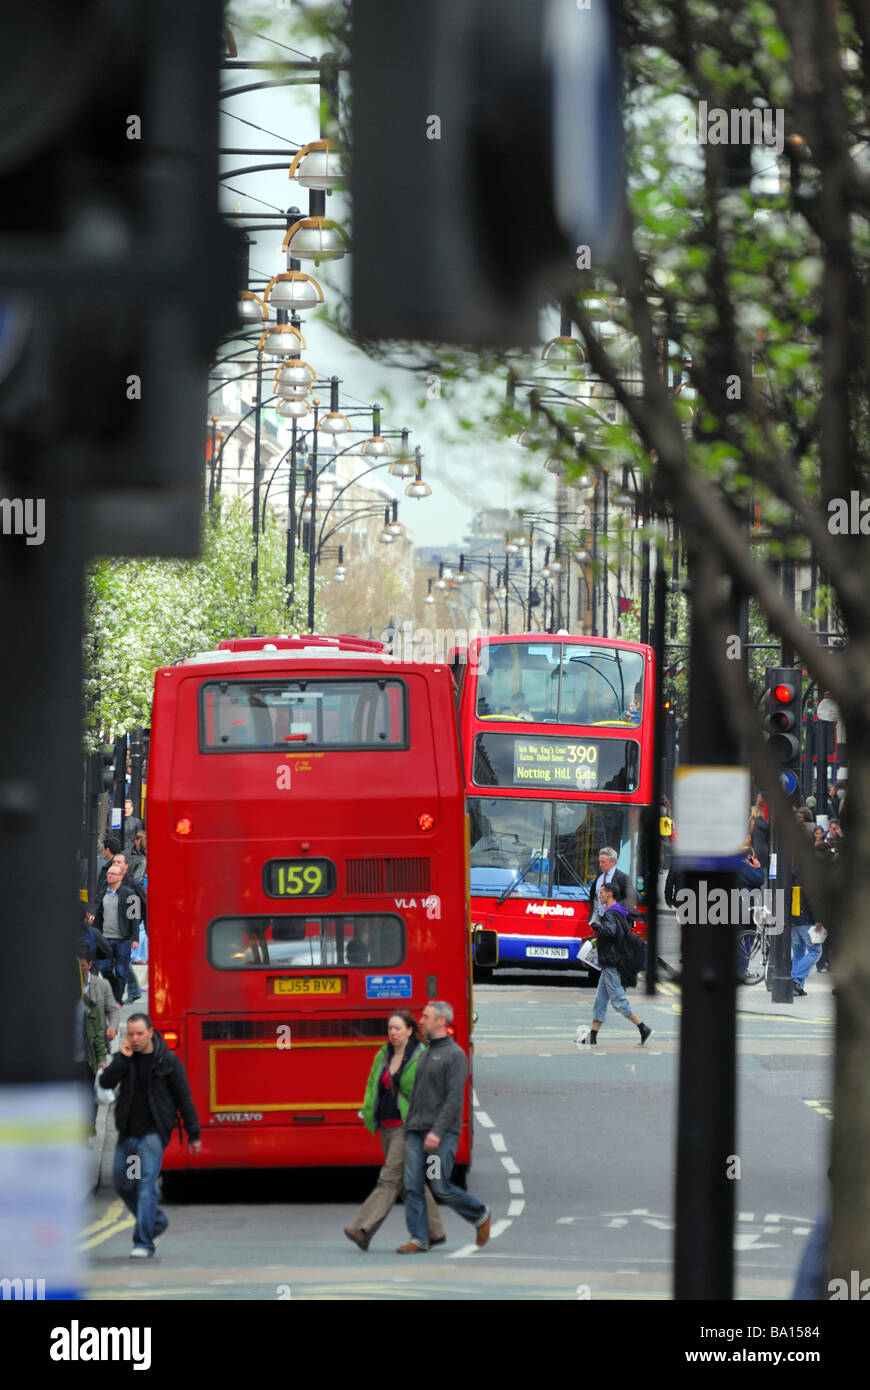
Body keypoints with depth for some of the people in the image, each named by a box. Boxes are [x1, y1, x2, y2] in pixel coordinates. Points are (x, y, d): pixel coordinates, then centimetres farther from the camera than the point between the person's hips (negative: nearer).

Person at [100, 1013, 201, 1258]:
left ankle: (143, 1242, -15)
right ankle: (156, 1221, 32)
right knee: (122, 1184, 10)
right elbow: (106, 1082, -7)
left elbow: (184, 1098, -1)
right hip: (127, 1133, 5)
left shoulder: (167, 1060, -4)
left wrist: (194, 1135, -1)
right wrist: (123, 1058, -17)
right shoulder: (124, 1058, 6)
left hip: (154, 1132, -5)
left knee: (146, 1184, -14)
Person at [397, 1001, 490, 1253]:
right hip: (417, 1132, 7)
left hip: (442, 1135, -7)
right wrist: (408, 1132, 18)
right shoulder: (426, 1054, 19)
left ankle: (480, 1215, 15)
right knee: (412, 1185, -3)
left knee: (440, 1187, -7)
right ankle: (418, 1239, -2)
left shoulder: (454, 1055, -7)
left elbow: (454, 1098, -15)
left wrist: (437, 1132, -22)